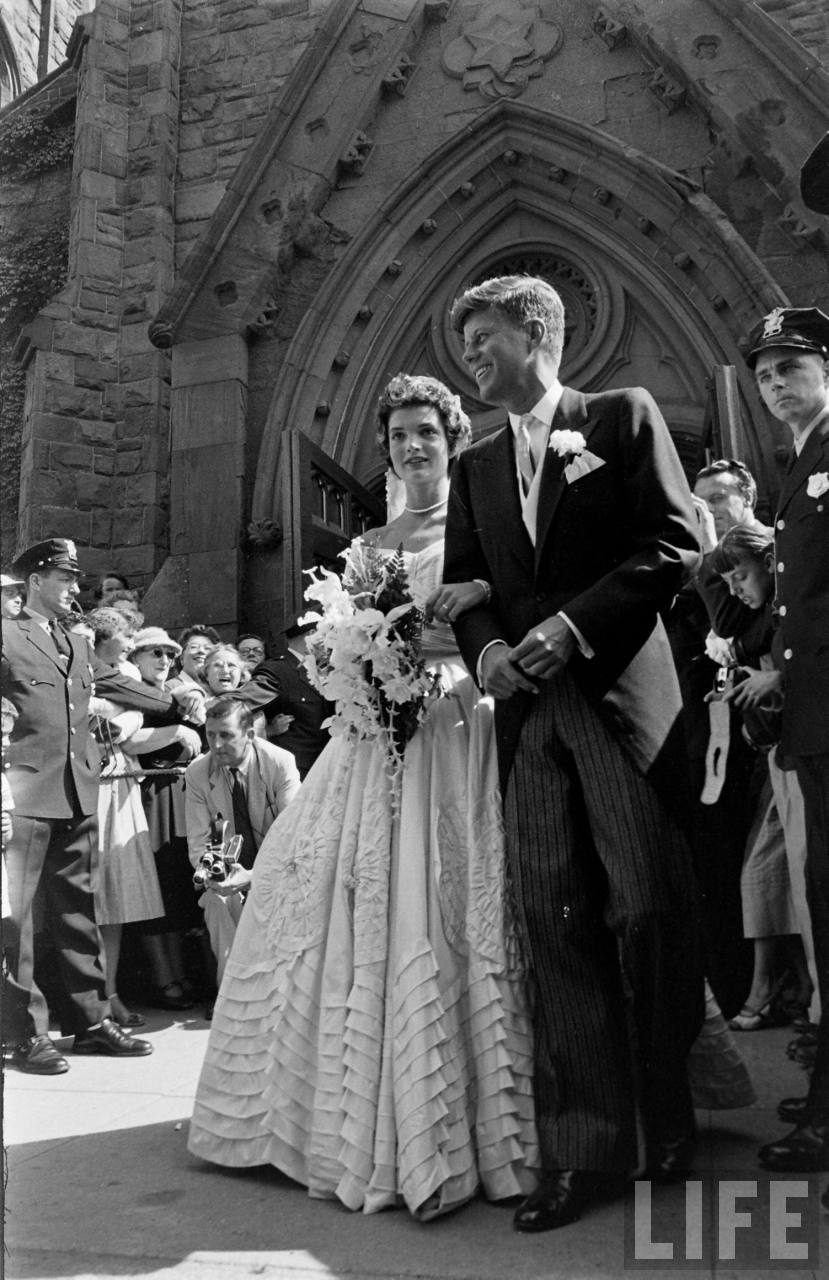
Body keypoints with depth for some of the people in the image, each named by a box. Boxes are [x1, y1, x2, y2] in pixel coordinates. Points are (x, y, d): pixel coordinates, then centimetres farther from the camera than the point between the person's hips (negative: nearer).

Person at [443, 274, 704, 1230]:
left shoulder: (623, 416, 5)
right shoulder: (475, 466, 20)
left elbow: (675, 541, -4)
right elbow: (462, 584, 17)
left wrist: (574, 624, -13)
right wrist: (484, 648, -5)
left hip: (622, 696, -4)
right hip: (528, 713, 4)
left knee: (649, 910, -1)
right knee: (556, 925, 0)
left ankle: (670, 1120, 20)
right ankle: (583, 1149, 7)